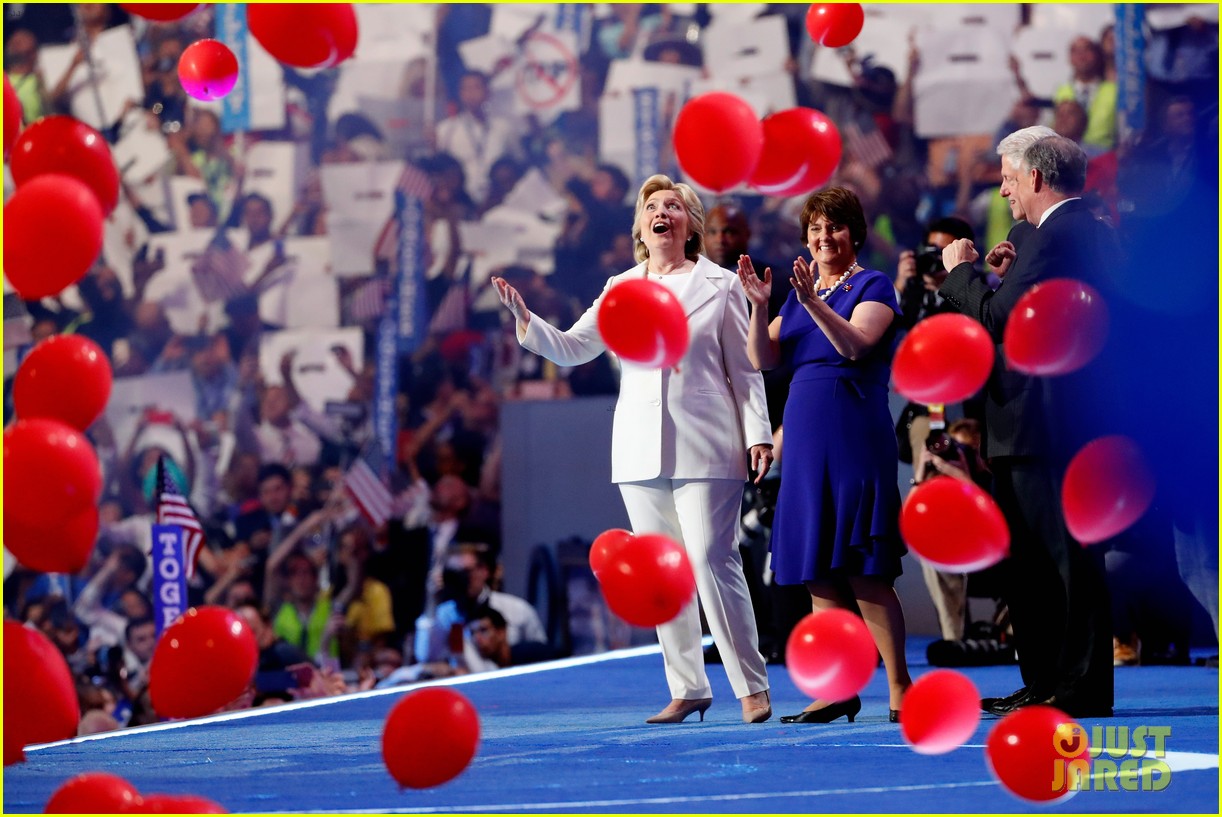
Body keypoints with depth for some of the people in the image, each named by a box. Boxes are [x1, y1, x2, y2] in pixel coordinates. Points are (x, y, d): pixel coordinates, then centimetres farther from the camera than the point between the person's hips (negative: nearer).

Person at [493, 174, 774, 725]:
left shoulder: (719, 286, 5)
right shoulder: (621, 289, 13)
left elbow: (744, 370, 5)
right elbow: (571, 348, 9)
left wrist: (758, 435, -3)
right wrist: (525, 319, -8)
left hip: (704, 447, -4)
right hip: (640, 451, 4)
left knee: (712, 560, -11)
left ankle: (753, 687, -5)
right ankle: (687, 689, 11)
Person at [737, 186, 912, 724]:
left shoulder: (873, 286, 1)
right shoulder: (799, 292, 17)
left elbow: (856, 344, -17)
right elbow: (762, 360, 7)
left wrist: (813, 302, -30)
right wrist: (760, 307, -8)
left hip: (854, 434, -6)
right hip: (806, 436, 6)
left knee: (864, 572, -11)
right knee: (820, 575, 4)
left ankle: (900, 689, -7)